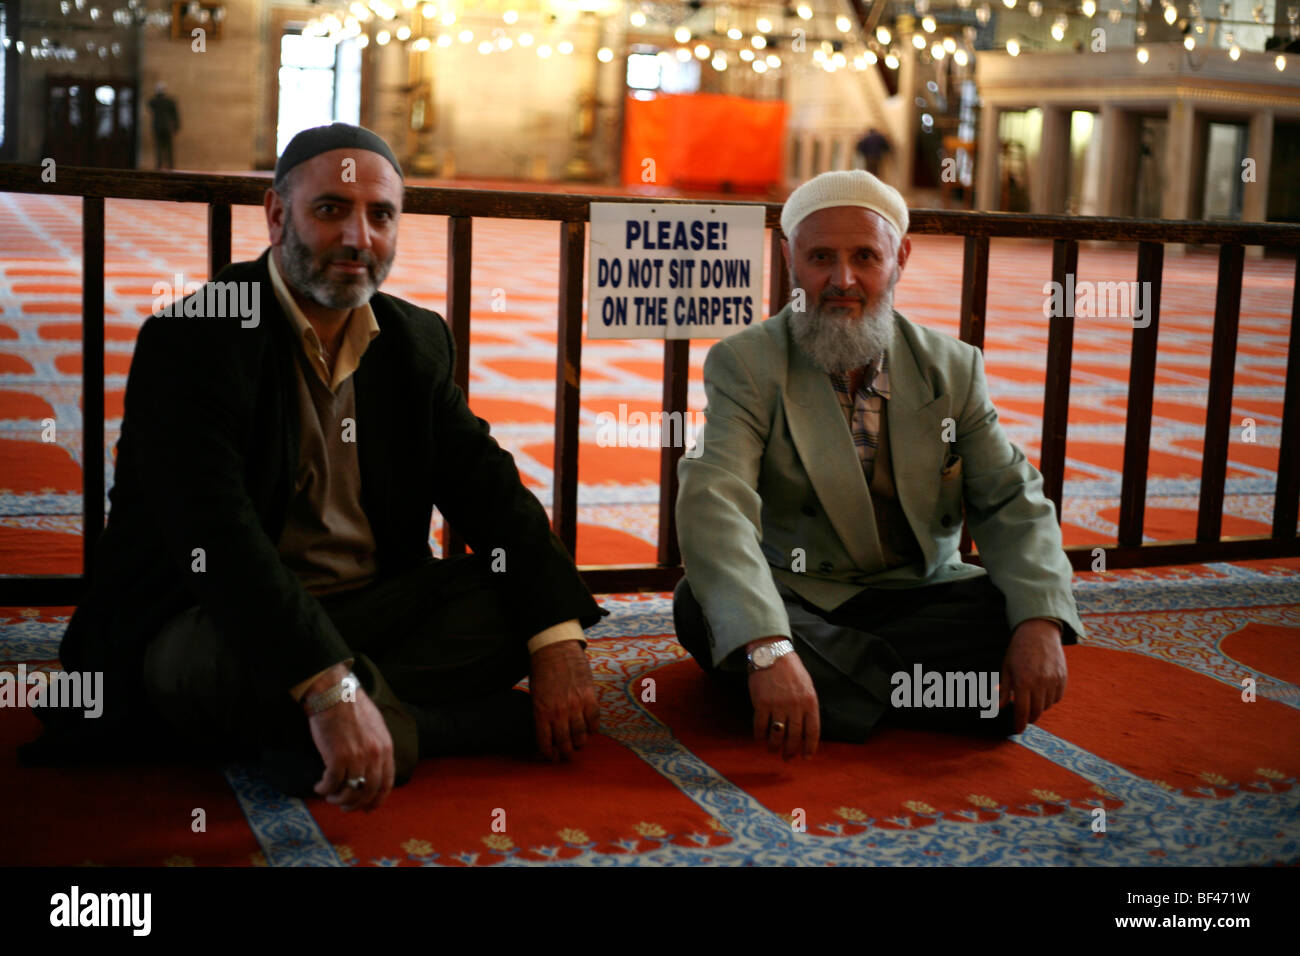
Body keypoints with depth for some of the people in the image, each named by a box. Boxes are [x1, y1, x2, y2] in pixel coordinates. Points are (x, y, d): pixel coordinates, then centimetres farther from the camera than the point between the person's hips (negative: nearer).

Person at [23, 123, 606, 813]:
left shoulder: (417, 341, 8)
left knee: (518, 595, -15)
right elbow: (215, 533, -27)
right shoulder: (193, 340, -13)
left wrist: (558, 636, -12)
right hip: (214, 621, -5)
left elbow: (486, 487, 5)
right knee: (221, 657, -38)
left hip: (366, 613, 6)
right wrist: (331, 686, -40)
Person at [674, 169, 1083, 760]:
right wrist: (769, 648, -41)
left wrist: (1039, 622, -21)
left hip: (918, 595, 2)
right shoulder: (744, 364, -7)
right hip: (793, 598, -2)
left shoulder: (953, 368, 5)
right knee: (702, 609, -32)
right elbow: (714, 505, -23)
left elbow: (1012, 501, 1)